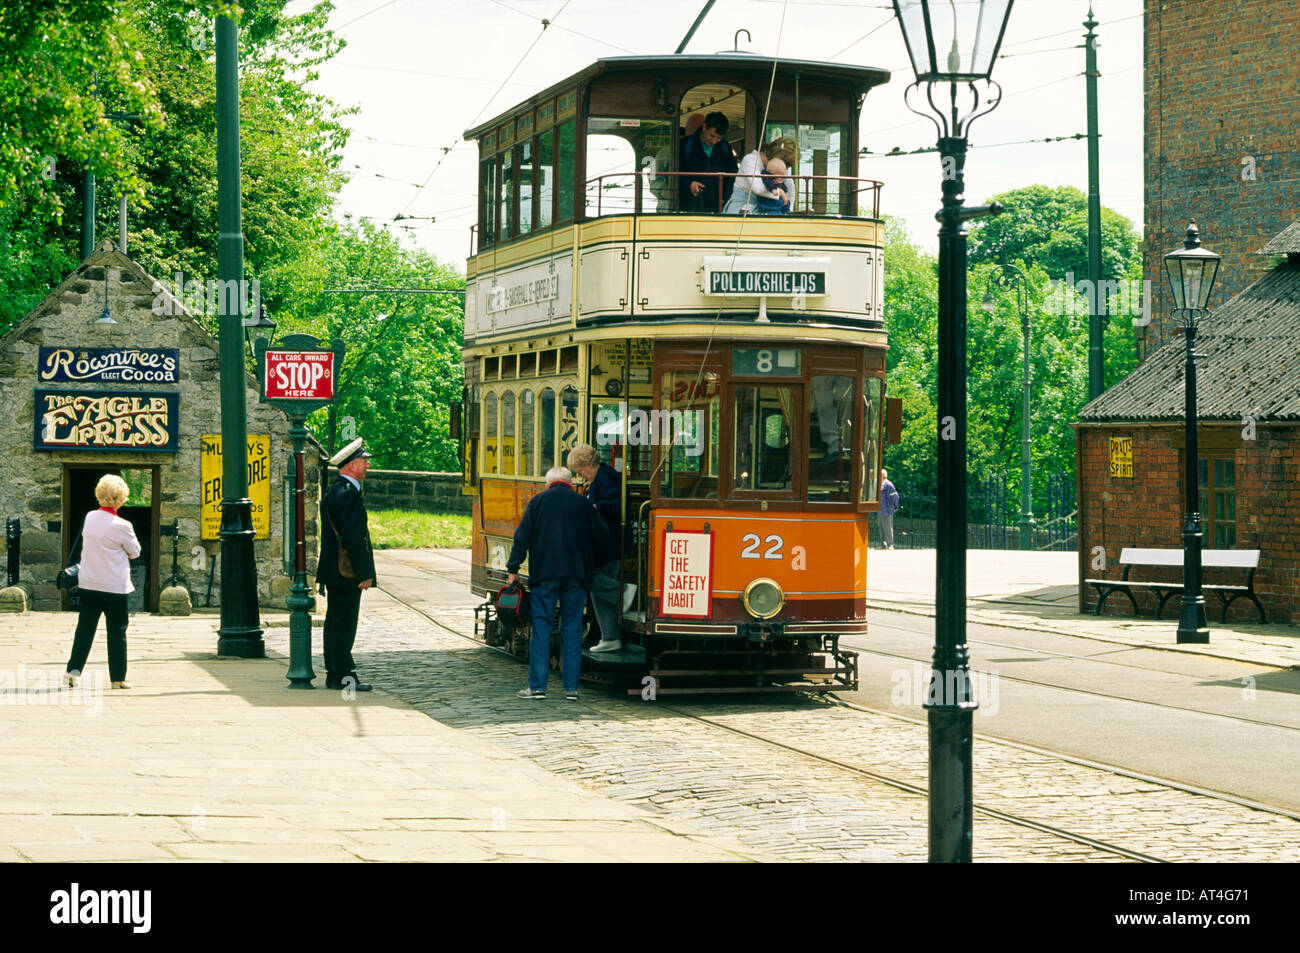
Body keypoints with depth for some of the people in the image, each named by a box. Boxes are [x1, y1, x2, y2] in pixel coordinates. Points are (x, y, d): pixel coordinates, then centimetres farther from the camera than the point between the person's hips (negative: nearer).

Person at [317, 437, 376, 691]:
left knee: (336, 622, 12)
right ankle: (343, 676, -4)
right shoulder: (349, 495, -17)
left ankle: (334, 674, 16)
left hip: (334, 572, 10)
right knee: (344, 623, -7)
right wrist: (365, 574, -16)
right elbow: (354, 538, -20)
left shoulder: (334, 492, 15)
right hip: (347, 573, -10)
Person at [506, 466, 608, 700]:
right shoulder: (583, 504, 7)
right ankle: (571, 687, 3)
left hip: (544, 575, -1)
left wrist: (513, 569, 3)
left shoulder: (538, 501, 3)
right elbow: (600, 538, 9)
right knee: (572, 630, 4)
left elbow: (522, 537, -1)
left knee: (541, 628, 2)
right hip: (576, 575, 1)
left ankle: (537, 686, -2)